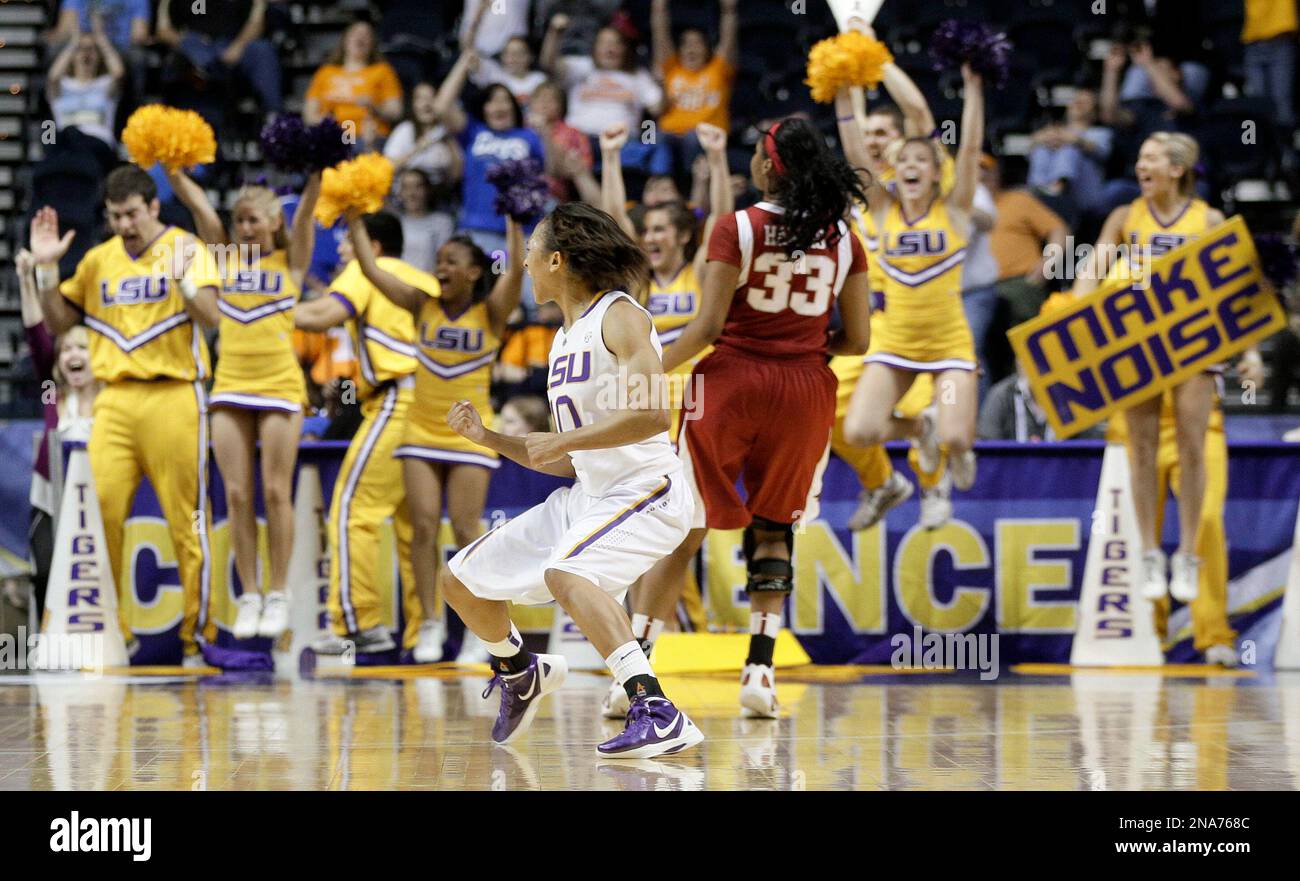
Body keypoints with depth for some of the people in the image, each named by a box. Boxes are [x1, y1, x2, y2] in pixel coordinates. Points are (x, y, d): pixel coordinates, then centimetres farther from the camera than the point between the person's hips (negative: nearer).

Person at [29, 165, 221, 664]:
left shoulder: (184, 249, 2)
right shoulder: (99, 260, 15)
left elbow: (212, 318, -9)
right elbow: (59, 322, 19)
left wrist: (181, 277, -26)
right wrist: (47, 268, 5)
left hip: (172, 398, -4)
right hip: (115, 399, 4)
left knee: (186, 520, -2)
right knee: (100, 511, -6)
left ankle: (199, 635, 5)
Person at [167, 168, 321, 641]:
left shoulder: (290, 261, 3)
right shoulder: (225, 256, 9)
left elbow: (307, 207, -8)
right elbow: (196, 202, 2)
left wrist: (317, 171, -20)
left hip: (279, 386, -3)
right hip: (230, 385, 3)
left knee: (275, 493, -2)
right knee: (237, 495, 1)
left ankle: (277, 593, 5)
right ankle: (249, 596, 5)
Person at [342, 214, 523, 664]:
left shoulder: (490, 312, -4)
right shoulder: (423, 306, 3)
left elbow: (517, 268, -21)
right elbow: (370, 268, -1)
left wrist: (513, 218, -27)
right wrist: (354, 219, -7)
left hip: (470, 437, -3)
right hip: (421, 435, 3)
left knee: (465, 529, -5)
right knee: (424, 525, -4)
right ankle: (430, 624, 1)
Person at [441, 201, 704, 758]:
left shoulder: (619, 316, -12)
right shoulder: (565, 340, 15)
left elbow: (653, 413, -26)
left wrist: (564, 440, -24)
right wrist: (490, 438, 10)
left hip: (647, 491, -10)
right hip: (588, 496, 10)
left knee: (565, 572, -38)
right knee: (461, 580, 15)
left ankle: (658, 716, -44)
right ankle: (521, 674, 43)